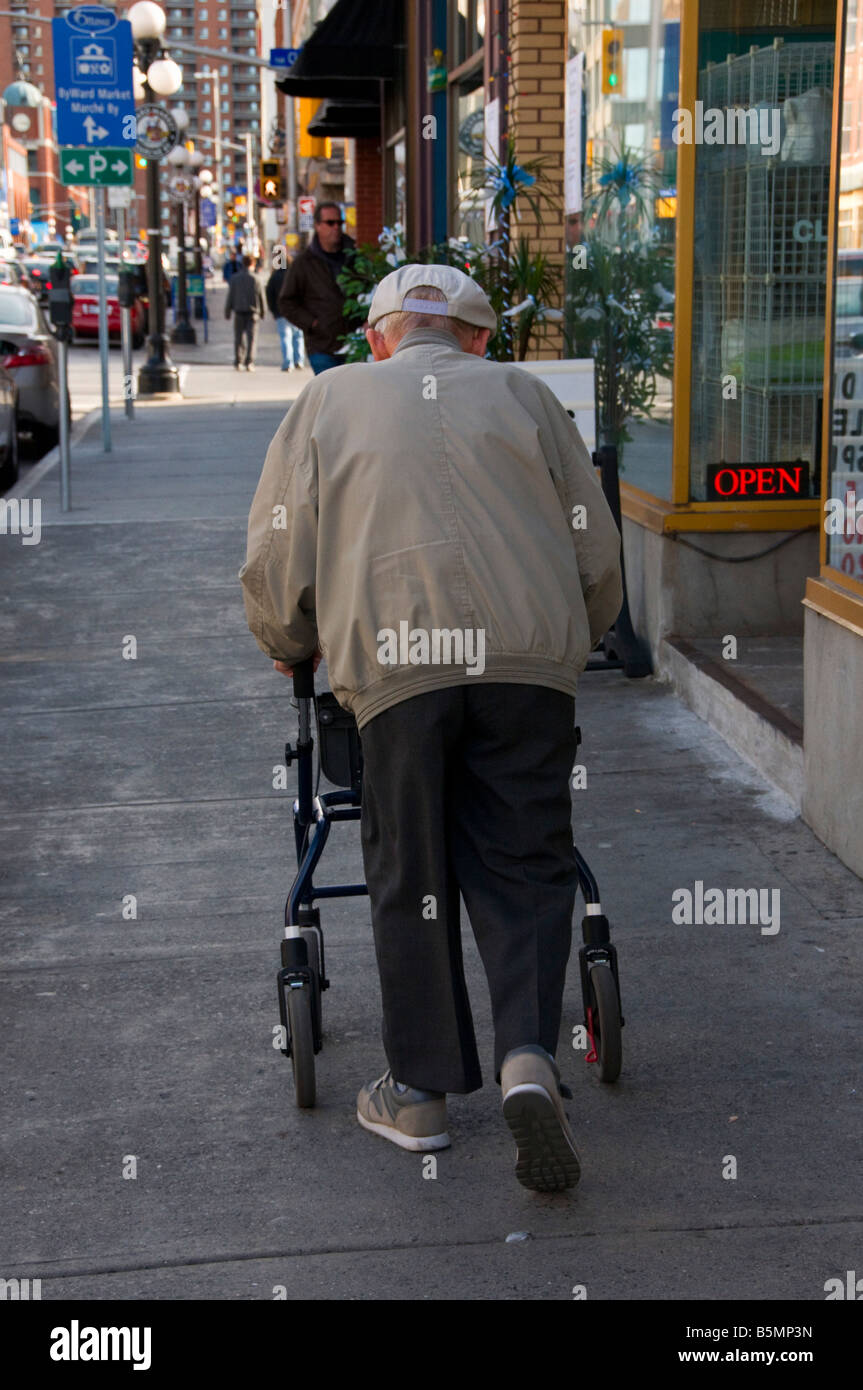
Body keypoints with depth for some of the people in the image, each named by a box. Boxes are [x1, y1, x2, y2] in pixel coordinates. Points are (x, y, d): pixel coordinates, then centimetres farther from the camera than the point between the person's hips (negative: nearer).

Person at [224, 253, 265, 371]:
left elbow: (230, 296, 1)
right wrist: (262, 312, 11)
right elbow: (260, 297, 1)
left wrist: (227, 311, 8)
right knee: (251, 338, -1)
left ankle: (237, 363, 7)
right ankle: (249, 363, -10)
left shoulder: (234, 279, 0)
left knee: (238, 338, 8)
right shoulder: (255, 279, -4)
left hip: (239, 312, 1)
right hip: (252, 312, -1)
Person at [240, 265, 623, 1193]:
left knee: (410, 879, 9)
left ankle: (418, 1093, 17)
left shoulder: (329, 399, 19)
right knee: (524, 868, 7)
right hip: (530, 660, 1)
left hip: (396, 663, -1)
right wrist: (575, 640, 35)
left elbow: (274, 561, 13)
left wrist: (289, 647, 31)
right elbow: (597, 554, 18)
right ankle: (528, 1057, -10)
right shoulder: (524, 395, 21)